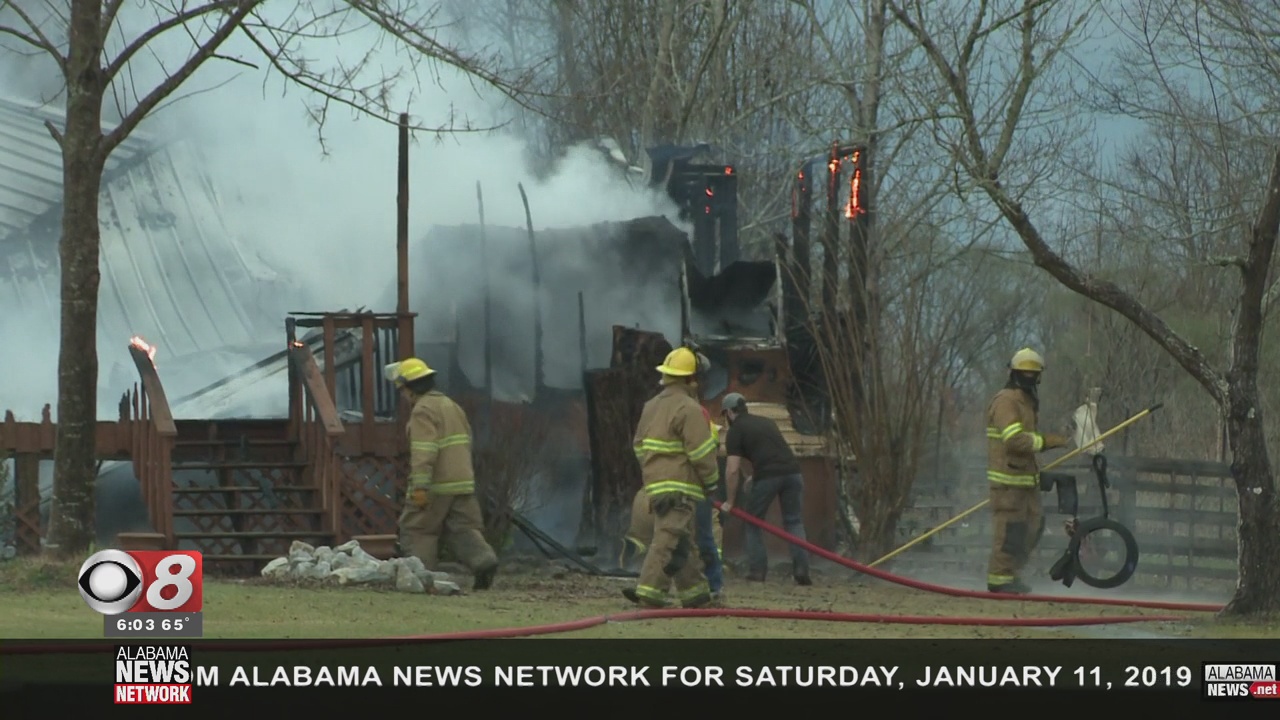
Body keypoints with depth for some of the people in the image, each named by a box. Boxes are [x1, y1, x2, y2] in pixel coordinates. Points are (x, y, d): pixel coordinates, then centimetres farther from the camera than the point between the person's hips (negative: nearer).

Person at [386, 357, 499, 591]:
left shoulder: (423, 411, -11)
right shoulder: (452, 406, 19)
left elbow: (424, 451, -21)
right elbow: (465, 443, 27)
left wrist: (420, 486, -26)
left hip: (436, 485, -8)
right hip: (462, 482, 8)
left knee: (417, 530, 4)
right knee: (462, 528, 4)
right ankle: (484, 560, -17)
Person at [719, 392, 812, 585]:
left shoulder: (736, 431, 7)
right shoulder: (767, 422, 26)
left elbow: (733, 469, 0)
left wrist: (730, 501, 9)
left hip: (767, 476, -5)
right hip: (792, 470, 5)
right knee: (794, 522, 12)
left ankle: (757, 570, 10)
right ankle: (801, 568, -3)